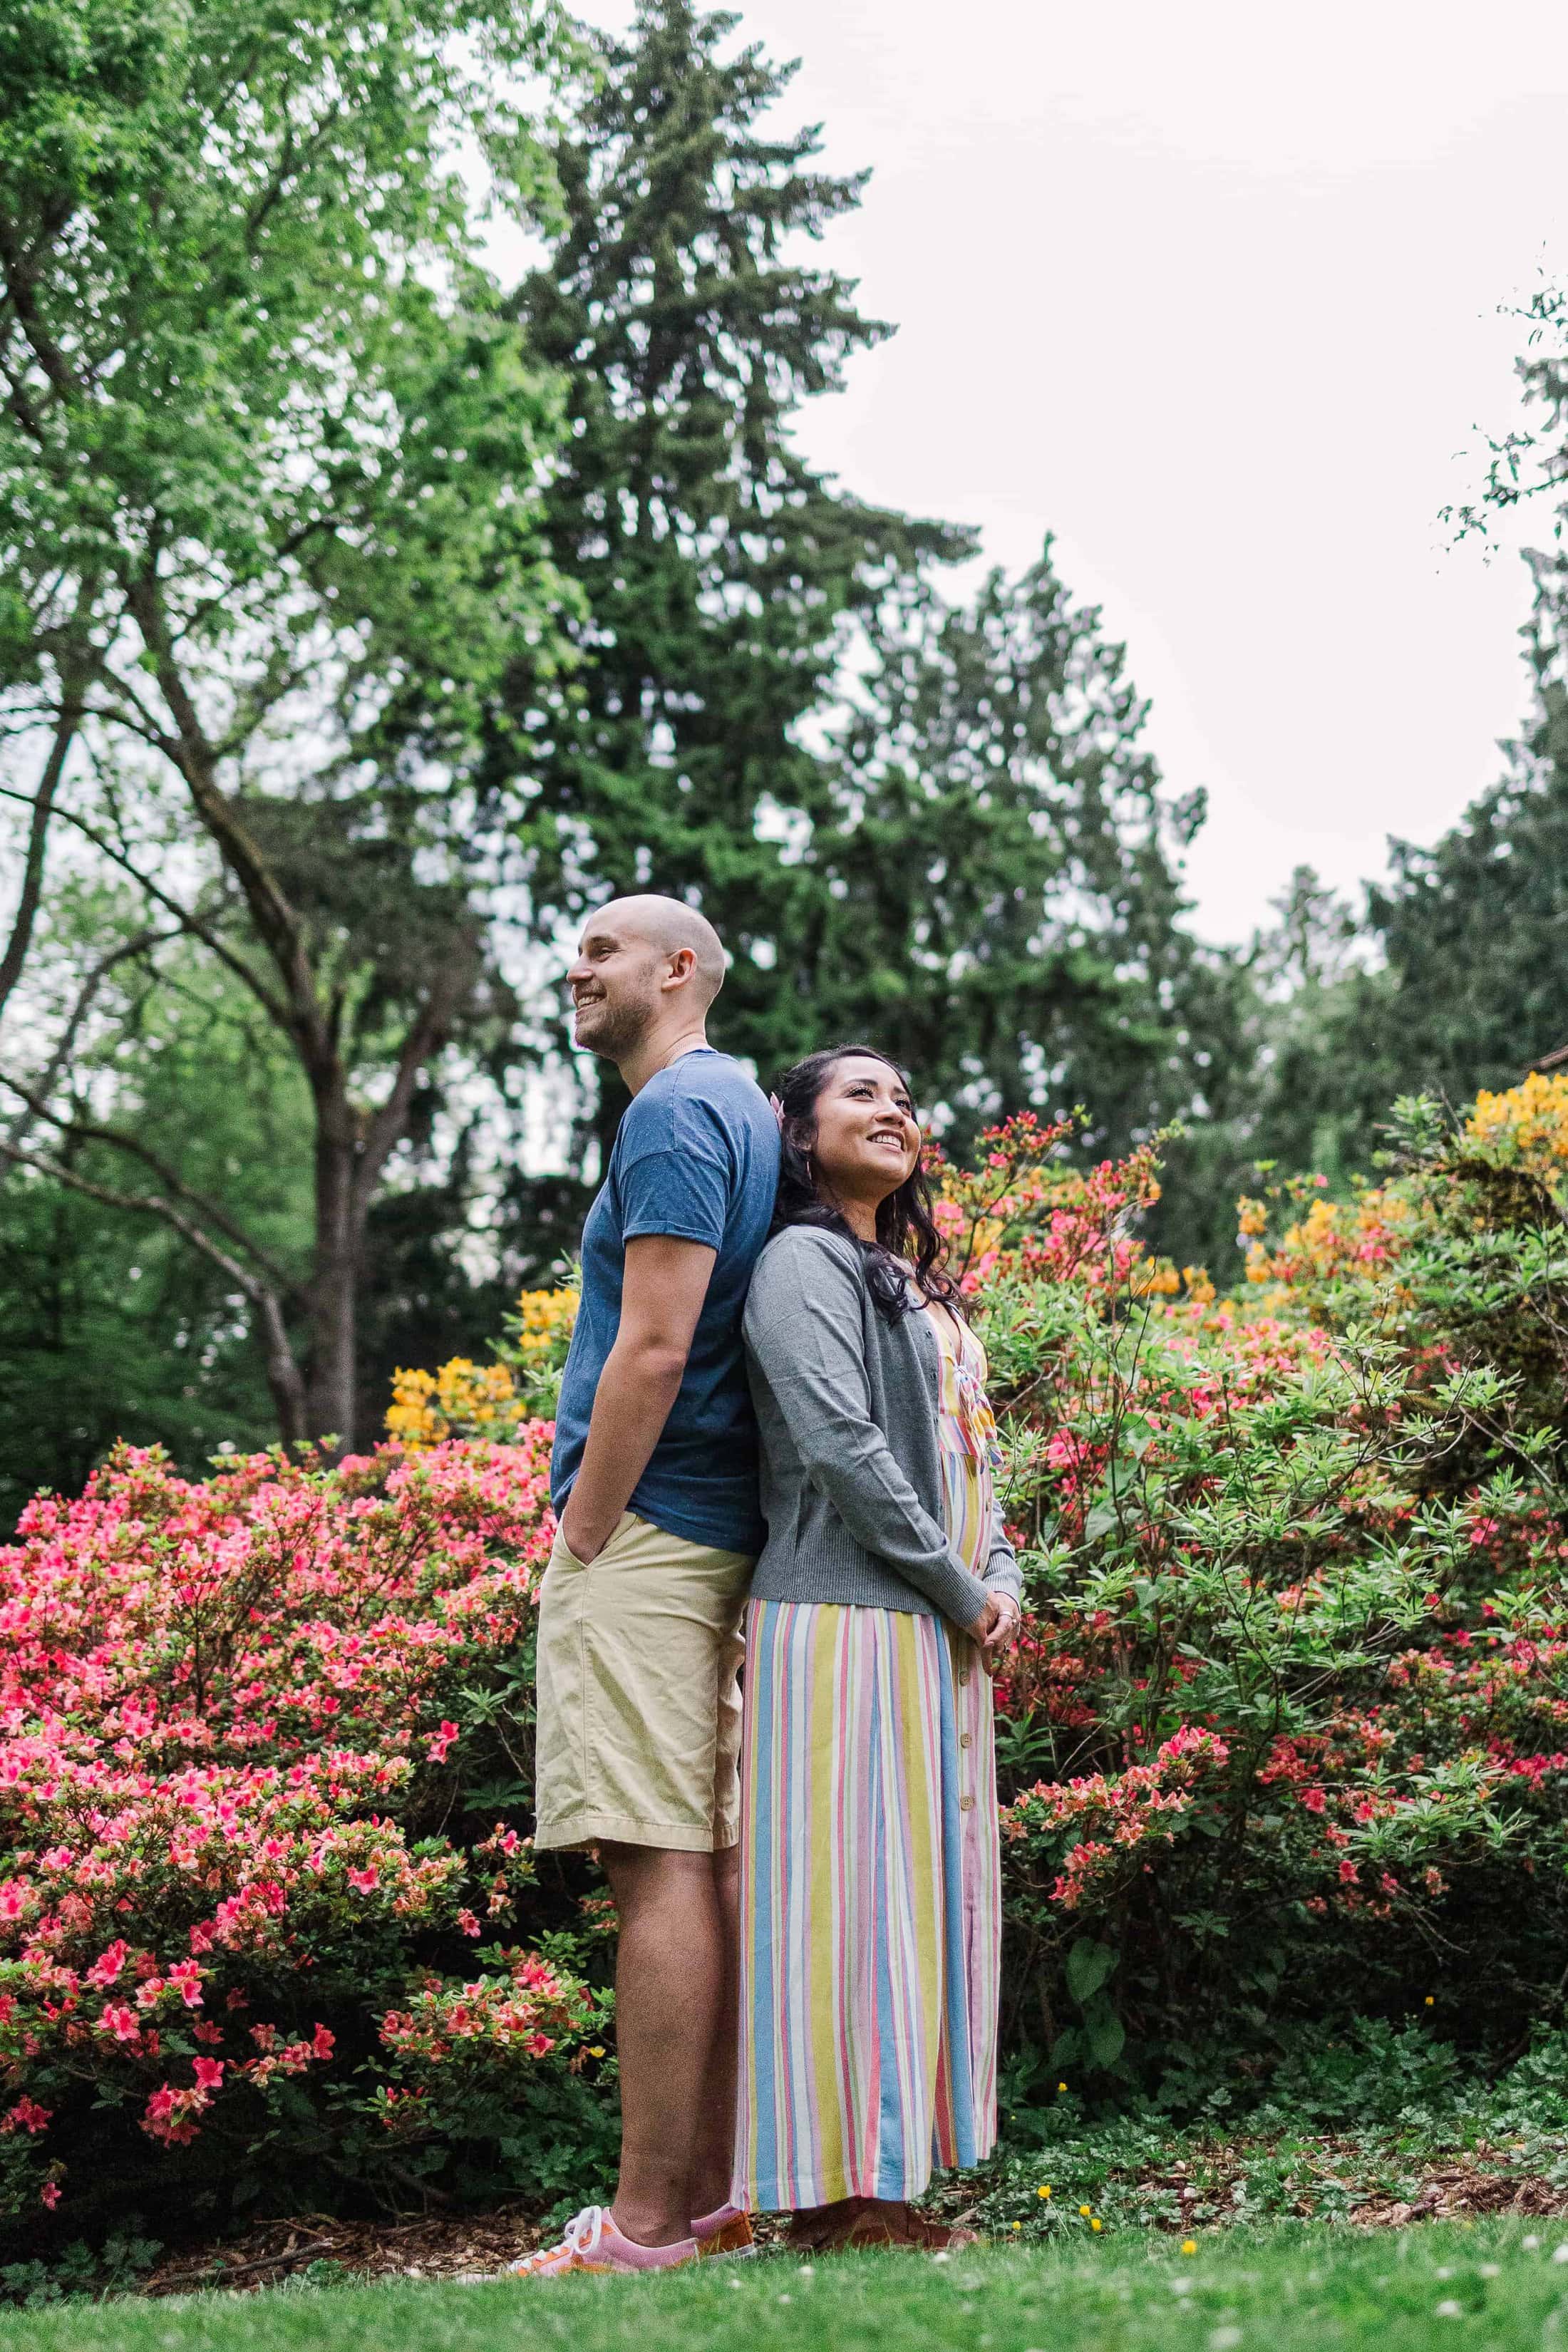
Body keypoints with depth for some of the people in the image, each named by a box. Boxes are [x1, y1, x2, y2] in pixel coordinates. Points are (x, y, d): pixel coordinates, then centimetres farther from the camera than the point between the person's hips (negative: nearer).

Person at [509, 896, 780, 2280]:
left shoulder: (675, 1114, -9)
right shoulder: (743, 1106, 21)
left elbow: (654, 1349, -18)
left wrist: (581, 1539, -14)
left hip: (644, 1534, -10)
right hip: (724, 1536, 10)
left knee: (660, 1866, -10)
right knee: (707, 1860, 9)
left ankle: (649, 2225, -9)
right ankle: (713, 2196, 14)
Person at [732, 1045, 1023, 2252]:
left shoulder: (922, 1286, 22)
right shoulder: (805, 1262, -5)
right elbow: (840, 1446, -16)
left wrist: (1004, 1580, 3)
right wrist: (963, 1593, -12)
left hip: (940, 1637, 9)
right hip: (847, 1619, -9)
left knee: (928, 1897, 8)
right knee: (851, 1890, -8)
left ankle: (888, 2176, 13)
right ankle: (837, 2195, -5)